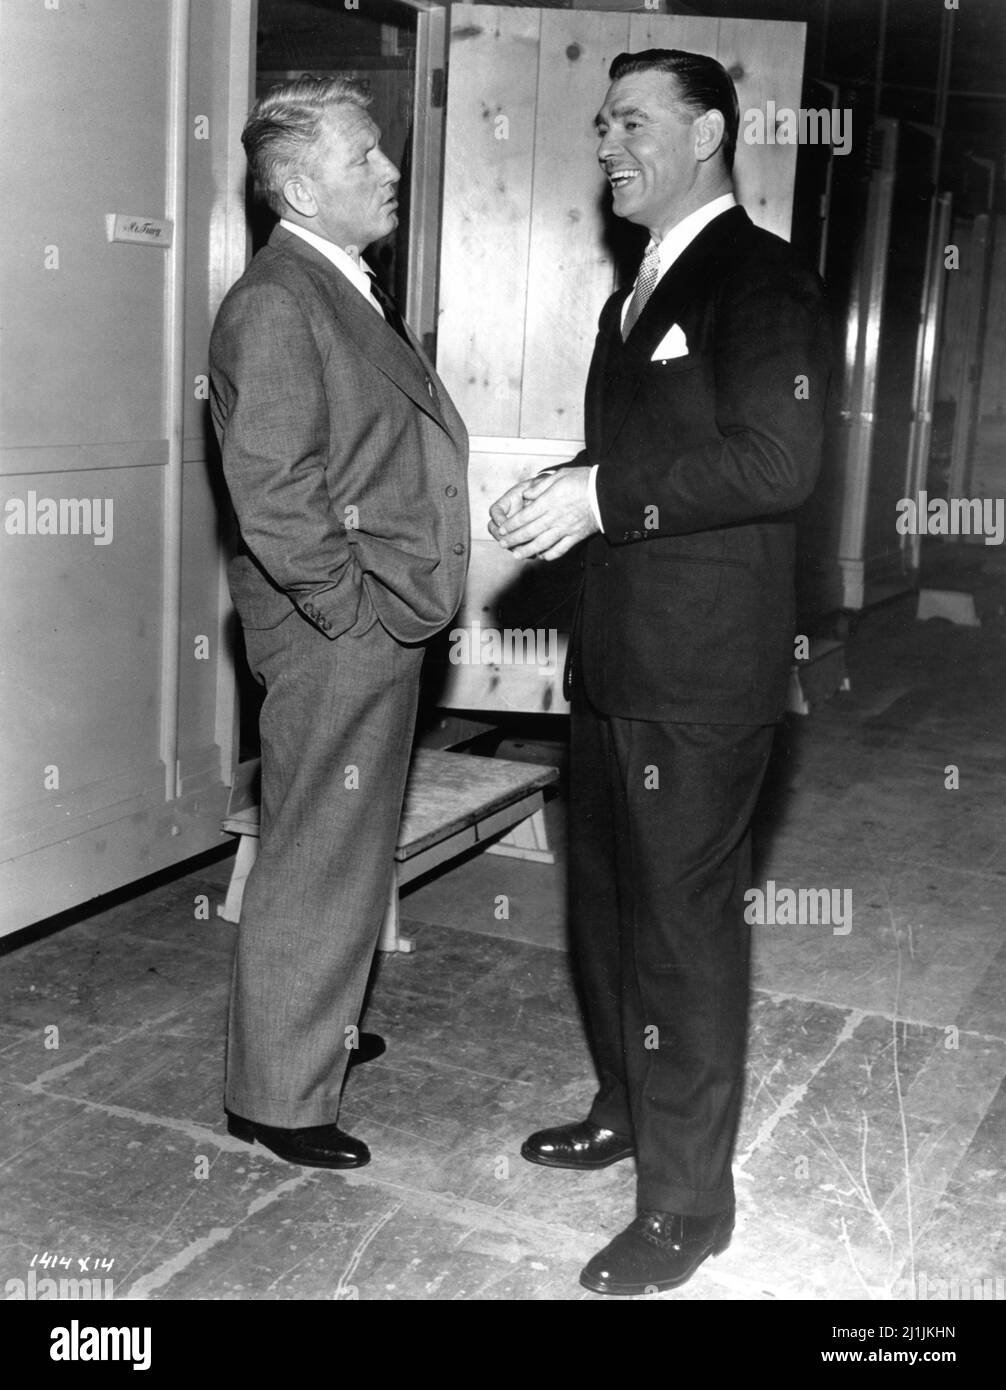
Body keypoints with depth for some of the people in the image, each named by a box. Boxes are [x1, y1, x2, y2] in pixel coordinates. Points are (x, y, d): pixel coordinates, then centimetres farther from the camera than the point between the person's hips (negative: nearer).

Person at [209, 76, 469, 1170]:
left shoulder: (349, 290, 14)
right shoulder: (274, 306, -18)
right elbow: (276, 499, -24)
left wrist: (405, 610, 14)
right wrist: (360, 616, -17)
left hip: (378, 638, 10)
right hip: (336, 639, -10)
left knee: (345, 851, 22)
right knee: (317, 865, 1)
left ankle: (316, 1020, 41)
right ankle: (276, 1096, 17)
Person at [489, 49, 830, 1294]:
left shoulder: (761, 281, -10)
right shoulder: (638, 295, 18)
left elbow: (775, 464, -21)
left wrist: (599, 497, -21)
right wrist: (559, 495, 3)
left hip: (701, 676, -9)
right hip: (615, 662, 9)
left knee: (682, 926, 0)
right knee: (606, 901, 19)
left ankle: (686, 1204, 15)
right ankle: (626, 1111, 40)